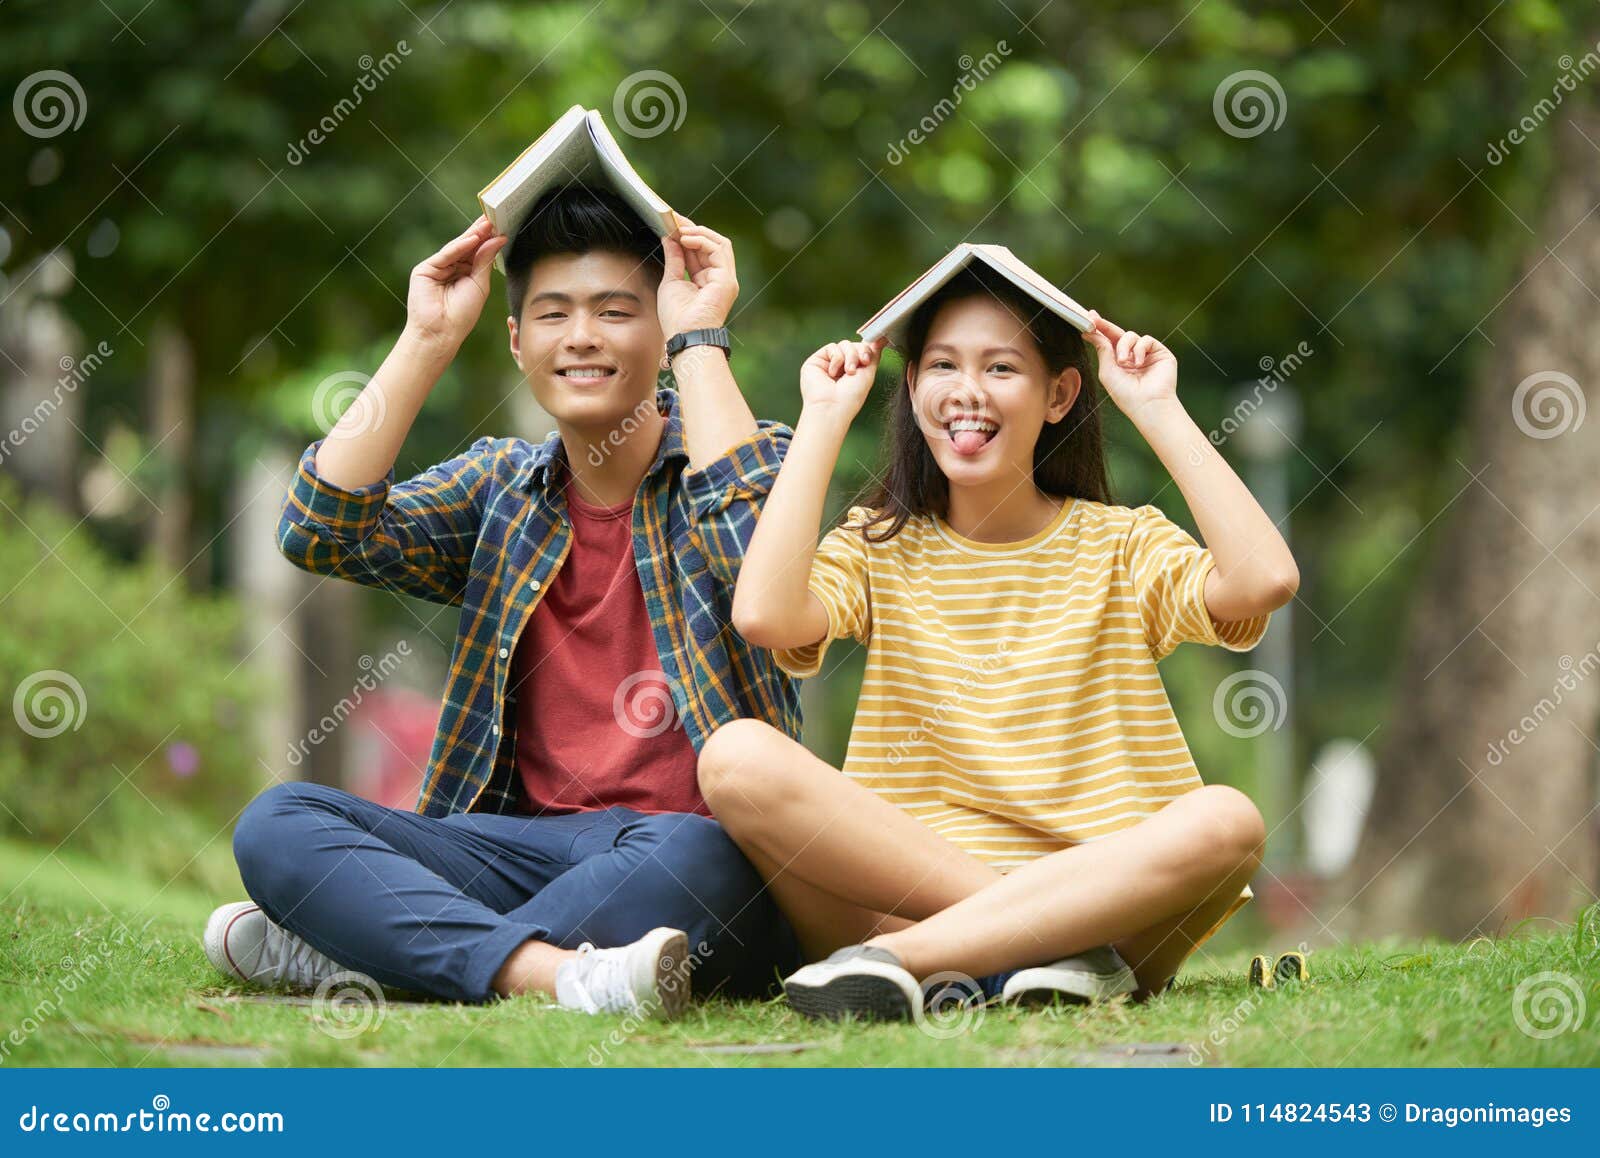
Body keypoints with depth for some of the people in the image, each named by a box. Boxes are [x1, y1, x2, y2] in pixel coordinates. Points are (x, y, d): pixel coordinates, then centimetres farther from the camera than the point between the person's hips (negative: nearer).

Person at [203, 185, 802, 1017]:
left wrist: (700, 338, -13)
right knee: (276, 823, -17)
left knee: (687, 857, -40)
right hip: (529, 845, 4)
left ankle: (341, 953, -29)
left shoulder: (743, 461, 5)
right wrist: (428, 341, -1)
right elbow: (321, 532, -1)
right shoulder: (499, 488, 15)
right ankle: (553, 971, -35)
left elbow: (754, 546, -20)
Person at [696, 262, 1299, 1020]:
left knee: (1226, 820, -31)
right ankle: (1049, 951, -30)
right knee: (738, 756, -25)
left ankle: (899, 957, -32)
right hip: (904, 889, 0)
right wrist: (824, 418, -2)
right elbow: (765, 616, -12)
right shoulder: (881, 549, 11)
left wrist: (1158, 411, -4)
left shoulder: (1121, 546, 10)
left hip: (1098, 893, 0)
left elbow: (1264, 581, -11)